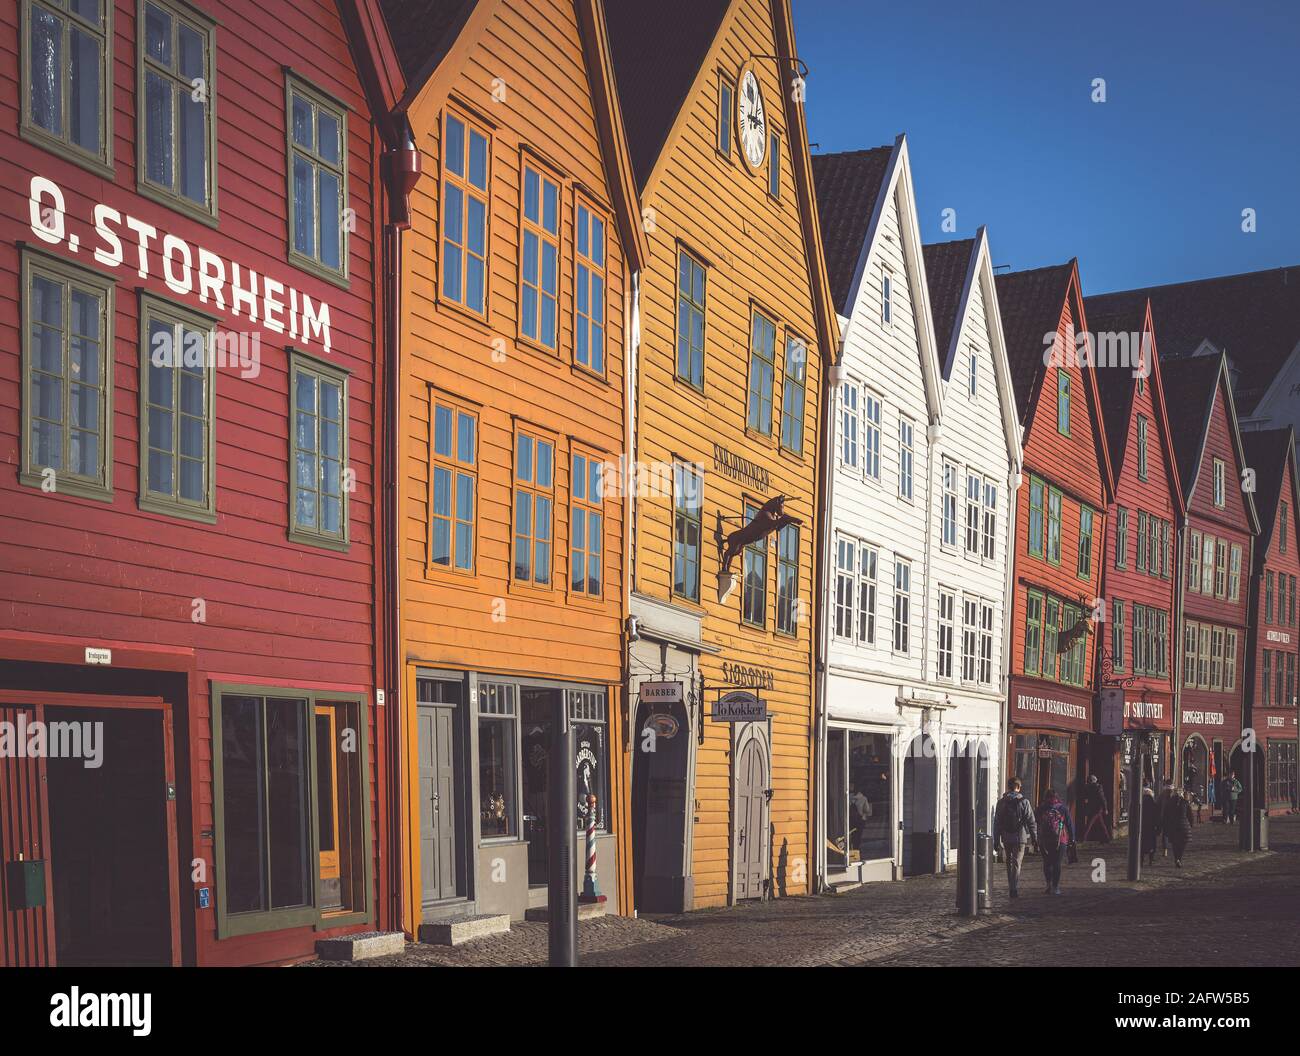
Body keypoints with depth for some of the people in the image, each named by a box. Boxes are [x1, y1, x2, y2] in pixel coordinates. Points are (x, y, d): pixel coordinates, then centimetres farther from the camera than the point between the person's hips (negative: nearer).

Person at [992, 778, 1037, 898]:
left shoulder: (1001, 802, 3)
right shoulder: (1023, 802, -6)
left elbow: (997, 823, 4)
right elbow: (1031, 822, -7)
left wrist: (996, 841, 9)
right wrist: (1035, 839, -1)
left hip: (1006, 838, 3)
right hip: (1019, 837, -3)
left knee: (1009, 862, 18)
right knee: (1017, 863, -1)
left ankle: (1011, 886, 25)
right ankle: (1014, 889, -9)